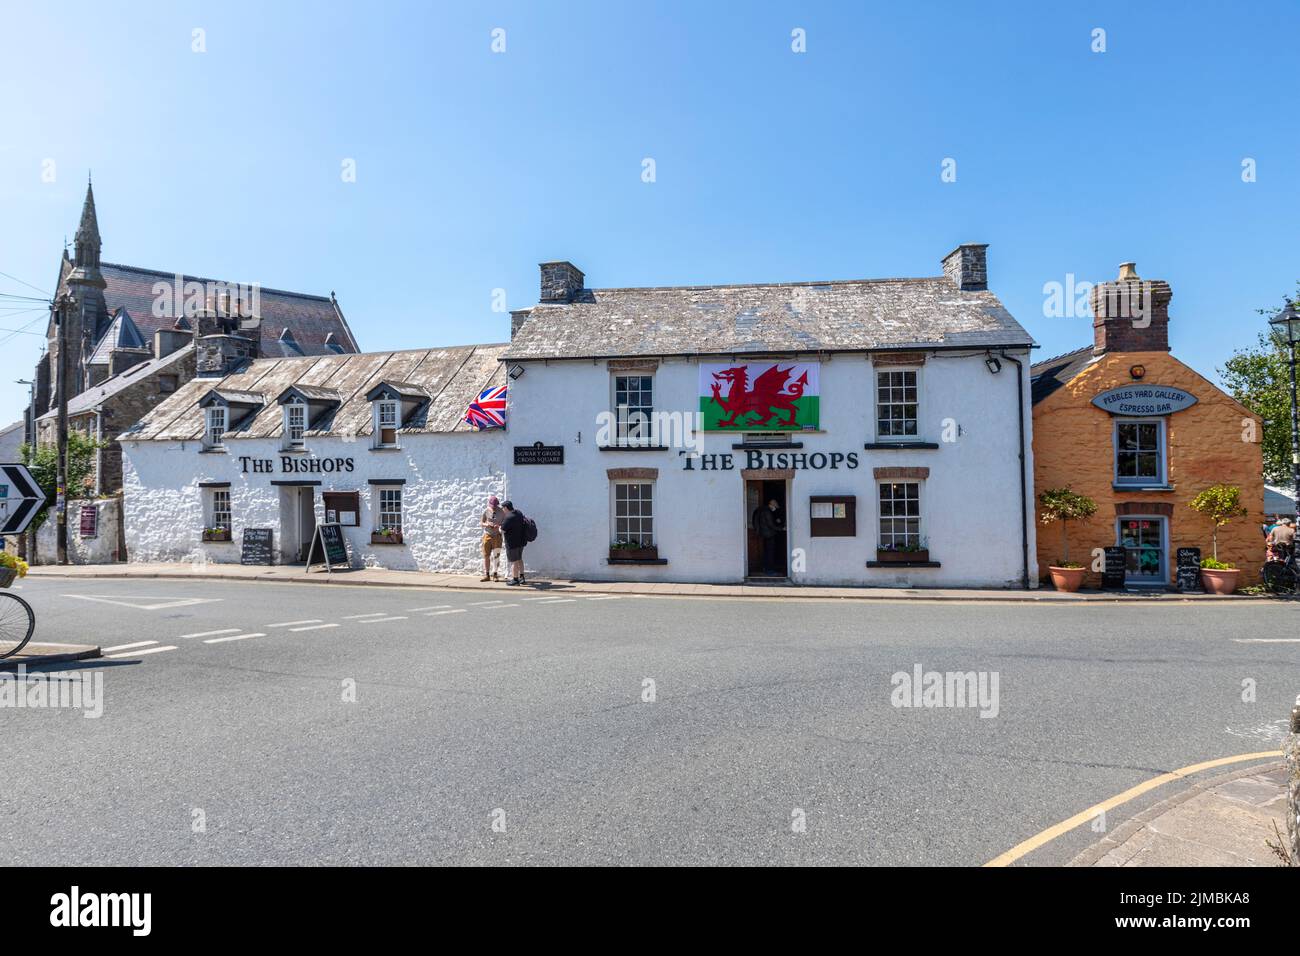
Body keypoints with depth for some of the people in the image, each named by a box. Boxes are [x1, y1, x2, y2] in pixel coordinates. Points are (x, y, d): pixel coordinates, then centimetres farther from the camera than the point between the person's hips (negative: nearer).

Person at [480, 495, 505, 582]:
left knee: (496, 555, -3)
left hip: (497, 536, -1)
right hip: (487, 535, 1)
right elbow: (481, 522, 4)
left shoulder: (502, 512, -6)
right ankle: (487, 575, 12)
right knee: (486, 556, 4)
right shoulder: (486, 511, -4)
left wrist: (499, 526, -20)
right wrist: (486, 524, -17)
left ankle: (495, 574, 8)